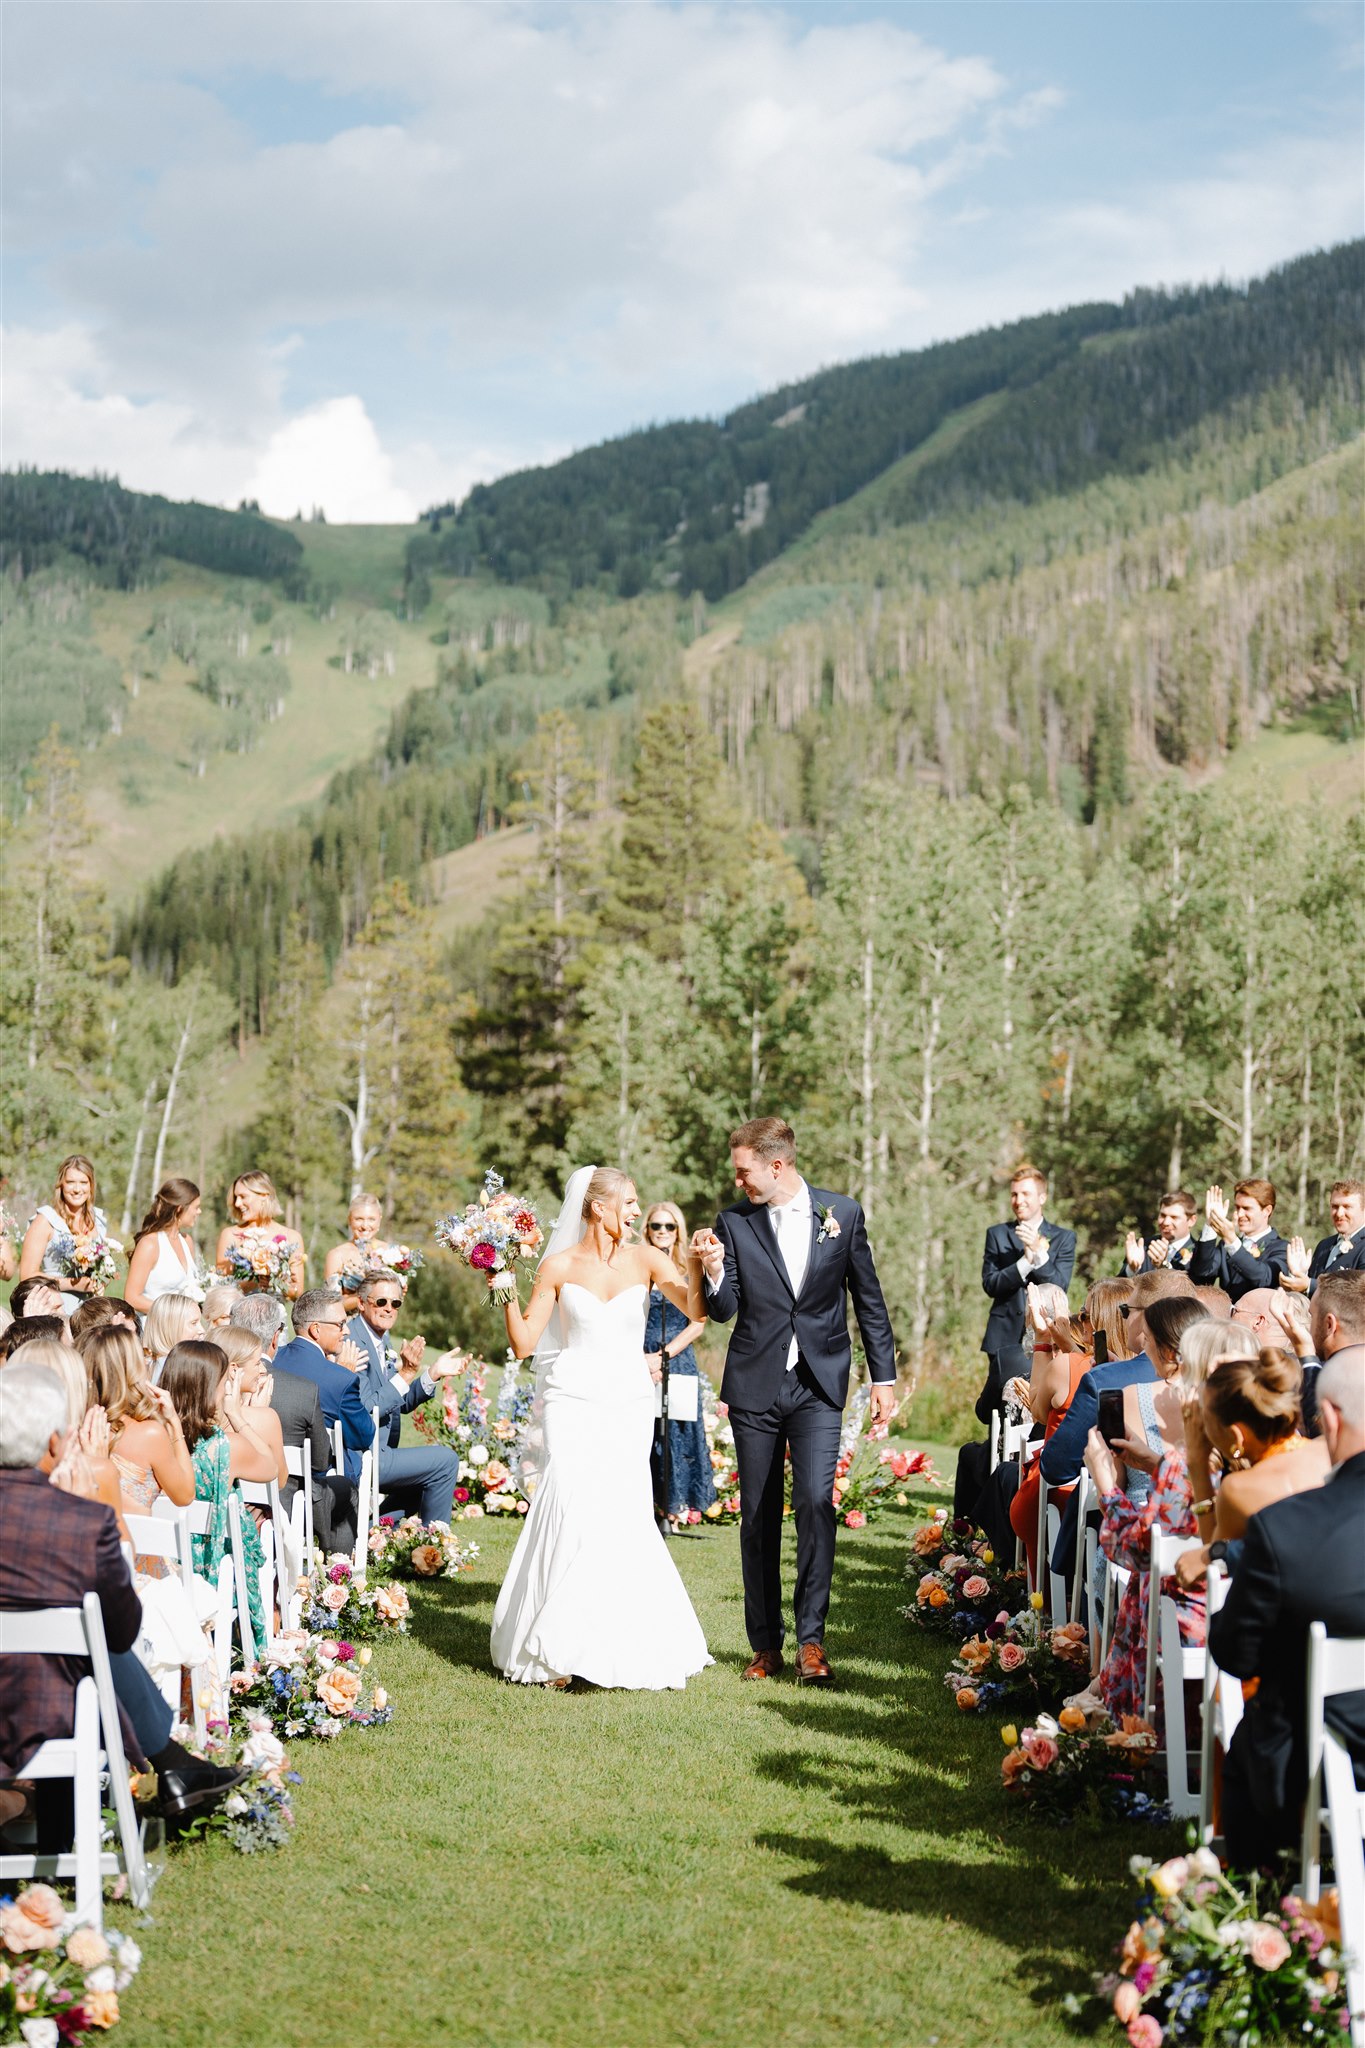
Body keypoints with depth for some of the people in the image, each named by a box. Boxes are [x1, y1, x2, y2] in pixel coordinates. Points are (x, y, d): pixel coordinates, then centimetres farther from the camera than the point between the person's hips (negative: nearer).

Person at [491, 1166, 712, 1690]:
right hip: (573, 1399, -1)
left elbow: (695, 1309, -10)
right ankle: (555, 1651, -4)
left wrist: (699, 1268, -27)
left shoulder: (644, 1259, 3)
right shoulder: (559, 1266, 0)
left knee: (624, 1514, -5)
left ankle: (634, 1649, 10)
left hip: (628, 1401, 1)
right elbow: (523, 1342, 0)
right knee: (572, 1504, -14)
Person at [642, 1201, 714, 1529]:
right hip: (639, 1363, 0)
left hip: (678, 1363, 0)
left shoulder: (689, 1271, 5)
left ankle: (675, 1505, 5)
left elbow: (697, 1324, -1)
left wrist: (664, 1354, -10)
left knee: (677, 1430, -2)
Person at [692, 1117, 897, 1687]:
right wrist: (713, 1270, -20)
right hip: (754, 1387, 2)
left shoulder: (842, 1213, 1)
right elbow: (724, 1311, 1)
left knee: (815, 1502, -16)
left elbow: (869, 1299, 7)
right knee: (758, 1516, 6)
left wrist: (884, 1378, 6)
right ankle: (766, 1644, 15)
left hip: (818, 1388, -1)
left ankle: (811, 1638, -8)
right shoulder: (733, 1222, 1)